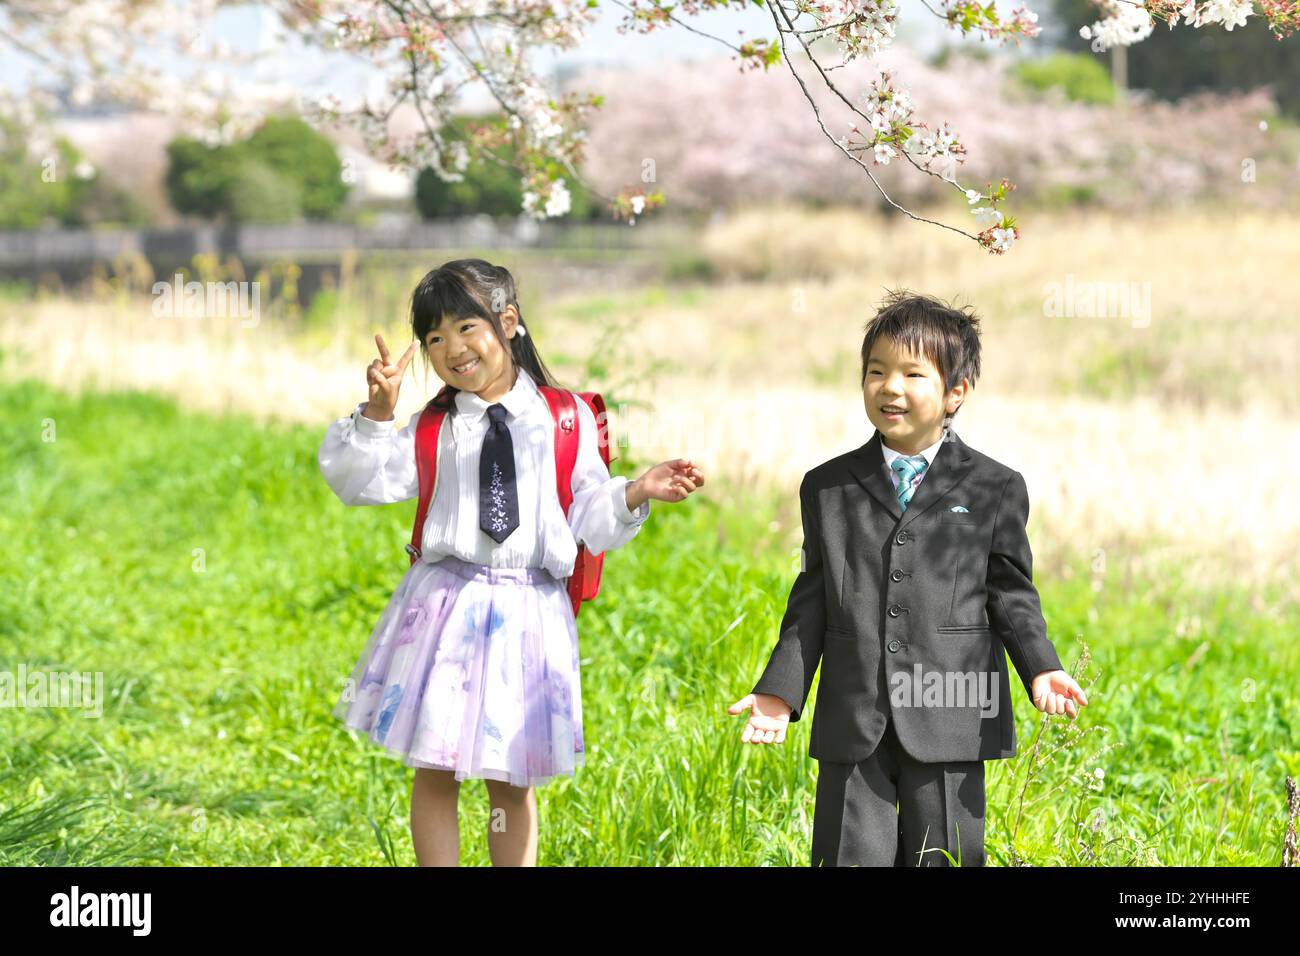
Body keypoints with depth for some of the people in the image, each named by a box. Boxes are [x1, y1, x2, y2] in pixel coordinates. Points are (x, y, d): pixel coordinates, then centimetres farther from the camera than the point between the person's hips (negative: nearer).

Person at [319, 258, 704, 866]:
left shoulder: (566, 421, 5)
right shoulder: (433, 428, 7)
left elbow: (588, 518, 5)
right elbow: (360, 481, -1)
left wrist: (635, 493, -12)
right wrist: (378, 414, -12)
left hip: (530, 611, -1)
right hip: (445, 606, 1)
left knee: (512, 782, 8)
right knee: (435, 773, 5)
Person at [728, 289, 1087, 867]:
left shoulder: (995, 489, 5)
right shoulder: (827, 488, 10)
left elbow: (1010, 594, 5)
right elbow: (812, 600, 11)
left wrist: (1039, 669, -11)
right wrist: (780, 689, 3)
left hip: (951, 717, -1)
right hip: (853, 725, 2)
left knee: (943, 859, 3)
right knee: (850, 858, 1)